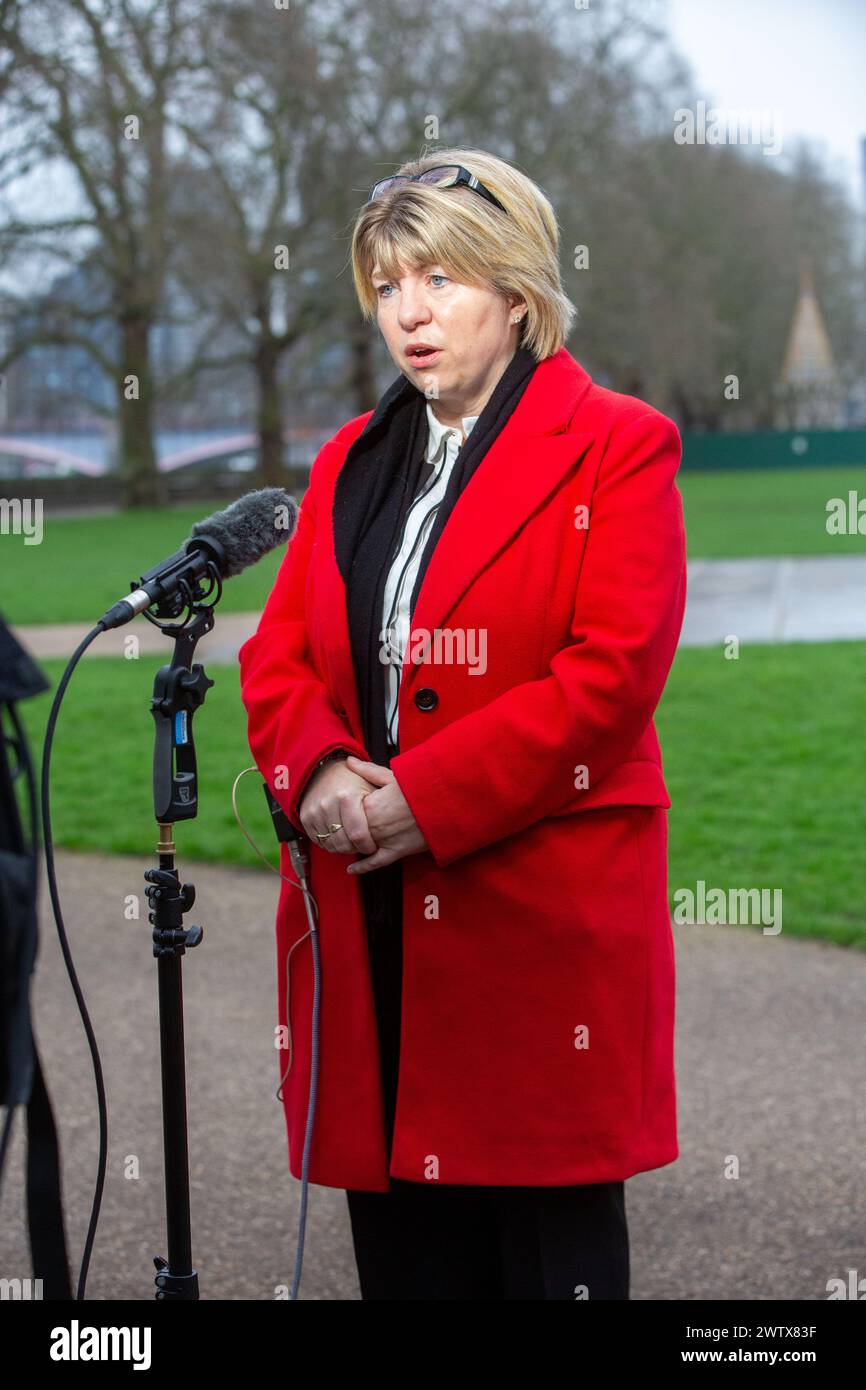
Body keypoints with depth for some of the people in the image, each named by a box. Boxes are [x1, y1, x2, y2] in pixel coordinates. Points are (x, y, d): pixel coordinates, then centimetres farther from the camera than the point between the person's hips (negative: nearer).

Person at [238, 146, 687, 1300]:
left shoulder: (618, 447, -2)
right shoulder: (350, 460, 18)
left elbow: (613, 668, -12)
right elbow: (278, 651, 13)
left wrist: (426, 798, -17)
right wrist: (318, 770, -9)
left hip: (544, 905, -5)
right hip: (370, 921, 5)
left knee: (551, 1243, 1)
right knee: (402, 1243, 9)